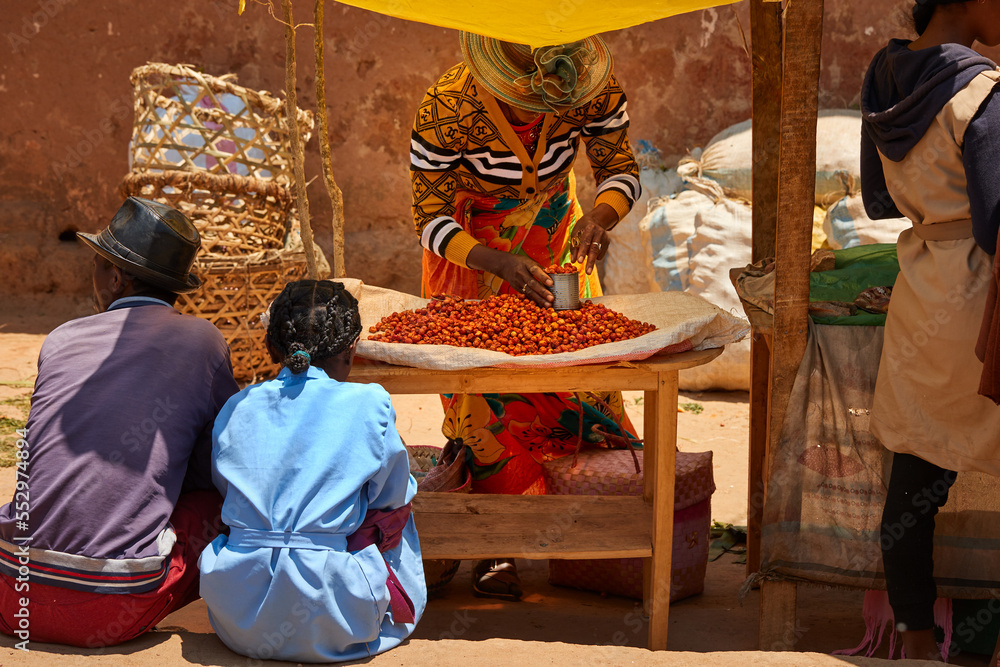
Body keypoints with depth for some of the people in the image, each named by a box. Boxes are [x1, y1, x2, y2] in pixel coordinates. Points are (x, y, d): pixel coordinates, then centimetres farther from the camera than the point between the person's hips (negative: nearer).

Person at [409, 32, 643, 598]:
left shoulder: (596, 89, -26)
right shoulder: (445, 110, -34)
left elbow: (621, 170, -10)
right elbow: (431, 220, -24)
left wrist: (602, 214, -34)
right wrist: (500, 263, -41)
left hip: (555, 236, 3)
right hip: (470, 247, -2)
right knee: (481, 383, -7)